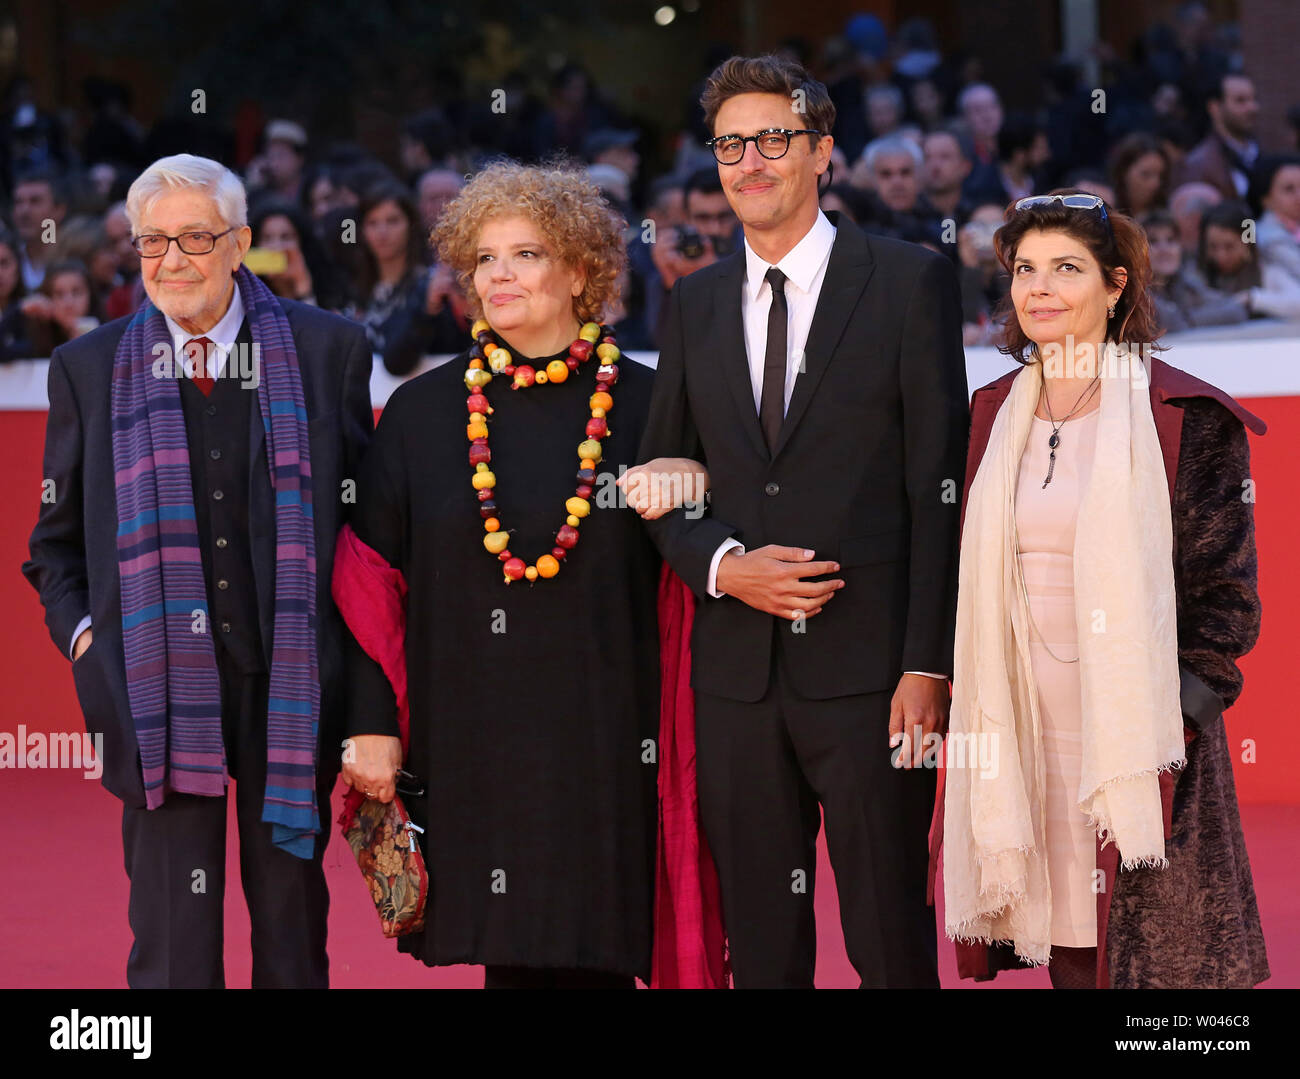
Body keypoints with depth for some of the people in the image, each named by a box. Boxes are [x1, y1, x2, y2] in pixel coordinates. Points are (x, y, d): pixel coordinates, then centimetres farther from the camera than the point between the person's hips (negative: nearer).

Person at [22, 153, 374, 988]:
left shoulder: (327, 351, 3)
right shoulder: (89, 368, 7)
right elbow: (57, 539, 14)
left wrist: (357, 658, 0)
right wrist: (81, 631, -2)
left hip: (290, 688, 0)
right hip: (159, 690, 0)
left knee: (292, 914, 9)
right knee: (171, 939, -1)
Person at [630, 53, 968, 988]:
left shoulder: (909, 282, 0)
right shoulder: (696, 303, 14)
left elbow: (939, 482, -5)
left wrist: (927, 666, -12)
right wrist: (721, 565, -5)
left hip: (866, 666, -4)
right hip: (736, 673, 4)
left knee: (890, 940, -2)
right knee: (759, 944, 8)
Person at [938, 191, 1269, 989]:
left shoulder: (1185, 416, -4)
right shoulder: (997, 414, 12)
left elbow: (1222, 587, -4)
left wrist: (1176, 715, -11)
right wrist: (979, 720, 11)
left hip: (1134, 734, -5)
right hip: (1026, 729, 5)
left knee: (1150, 955, -4)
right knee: (1065, 957, 6)